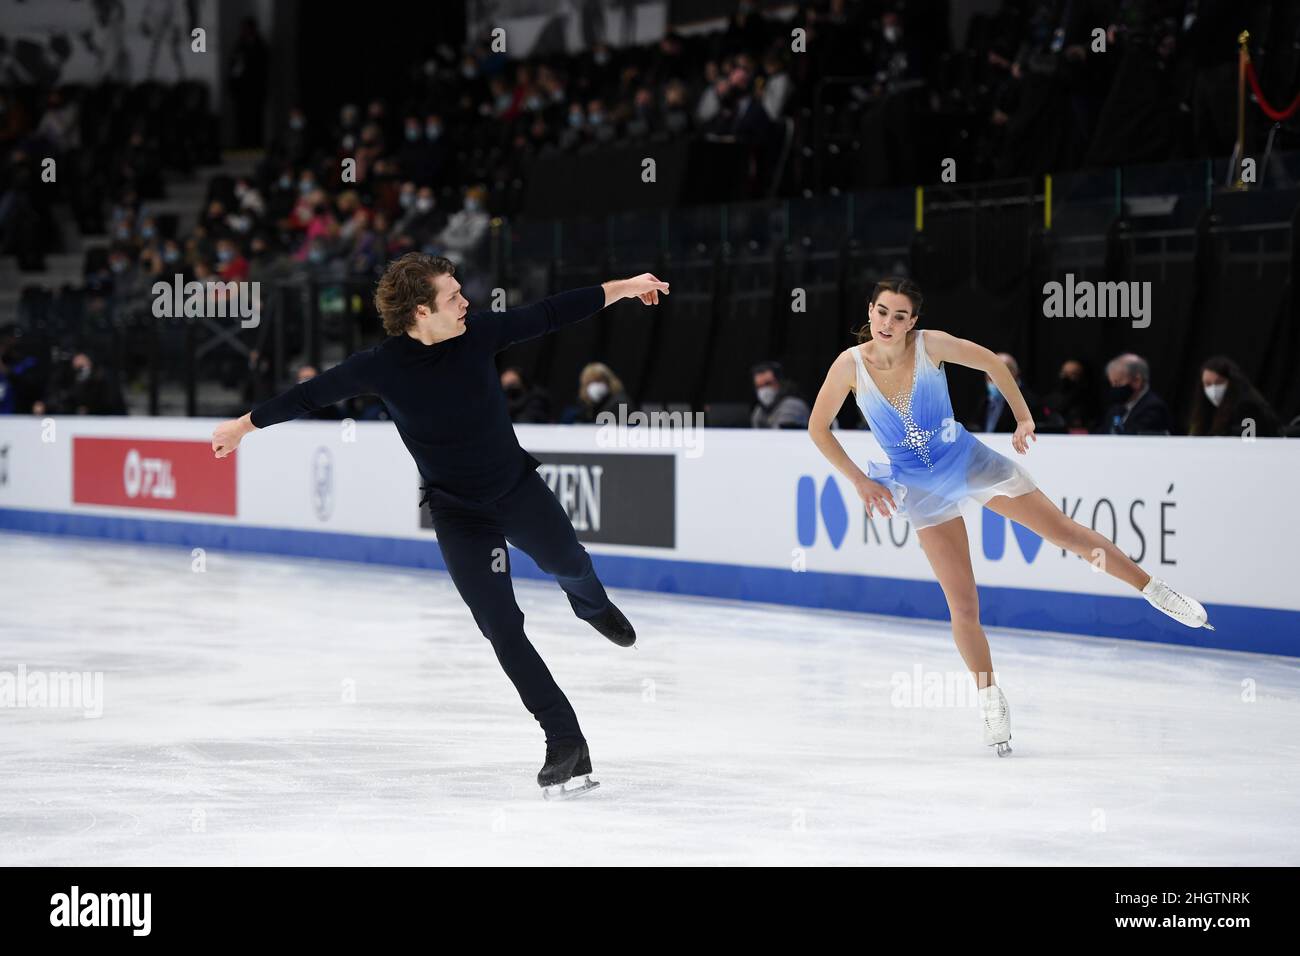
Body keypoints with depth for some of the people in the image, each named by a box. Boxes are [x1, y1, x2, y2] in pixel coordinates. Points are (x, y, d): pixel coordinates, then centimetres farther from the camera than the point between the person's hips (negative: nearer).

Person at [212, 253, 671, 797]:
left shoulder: (479, 331, -13)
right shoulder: (382, 366, -19)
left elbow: (549, 315, -3)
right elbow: (312, 395, -6)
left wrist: (624, 287, 0)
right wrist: (244, 425, 4)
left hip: (519, 487, 2)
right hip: (458, 515, -2)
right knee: (502, 630, -6)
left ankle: (591, 604, 53)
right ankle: (566, 743, -1)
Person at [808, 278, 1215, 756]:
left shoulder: (930, 344, -17)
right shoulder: (851, 364, -16)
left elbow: (991, 362, 0)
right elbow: (818, 429, -3)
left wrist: (1023, 418, 2)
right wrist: (860, 481, -5)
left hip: (968, 461, 0)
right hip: (921, 489, 0)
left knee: (1070, 534, 0)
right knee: (963, 607, -4)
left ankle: (1153, 589, 19)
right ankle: (989, 697, 16)